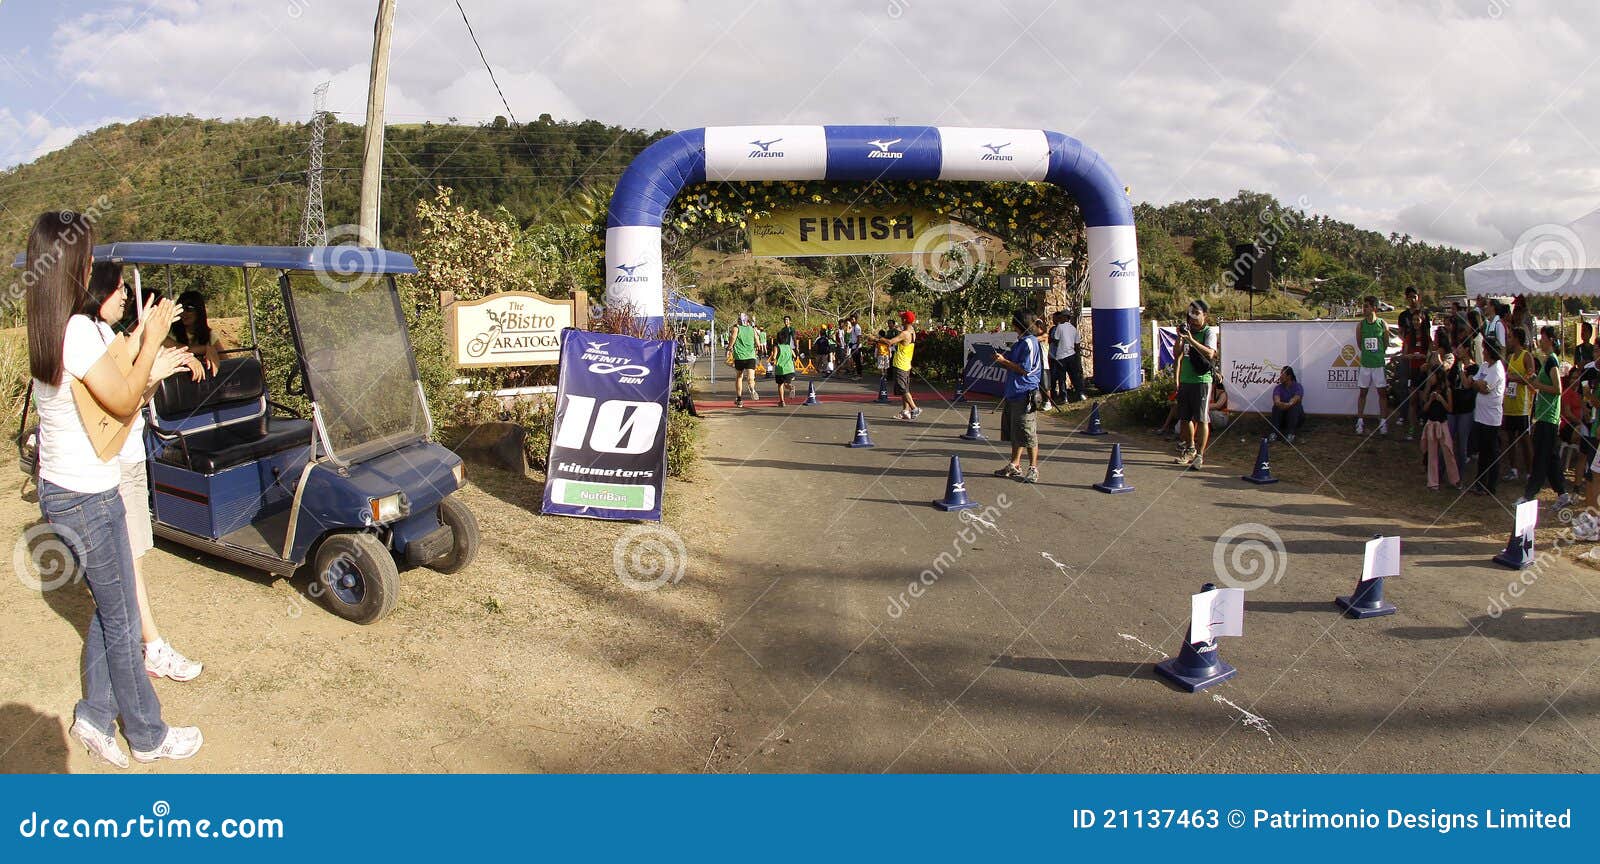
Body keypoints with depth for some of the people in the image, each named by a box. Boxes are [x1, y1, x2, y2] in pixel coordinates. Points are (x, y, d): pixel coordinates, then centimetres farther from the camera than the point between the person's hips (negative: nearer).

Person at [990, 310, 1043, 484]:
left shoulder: (1030, 343, -14)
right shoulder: (1020, 342, 15)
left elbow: (1024, 370, -18)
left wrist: (1004, 361, -13)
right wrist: (1001, 360, 7)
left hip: (1025, 395, -10)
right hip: (1013, 394, 10)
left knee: (1027, 434, -4)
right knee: (1014, 433, 16)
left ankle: (1033, 469, 3)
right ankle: (1014, 466, 25)